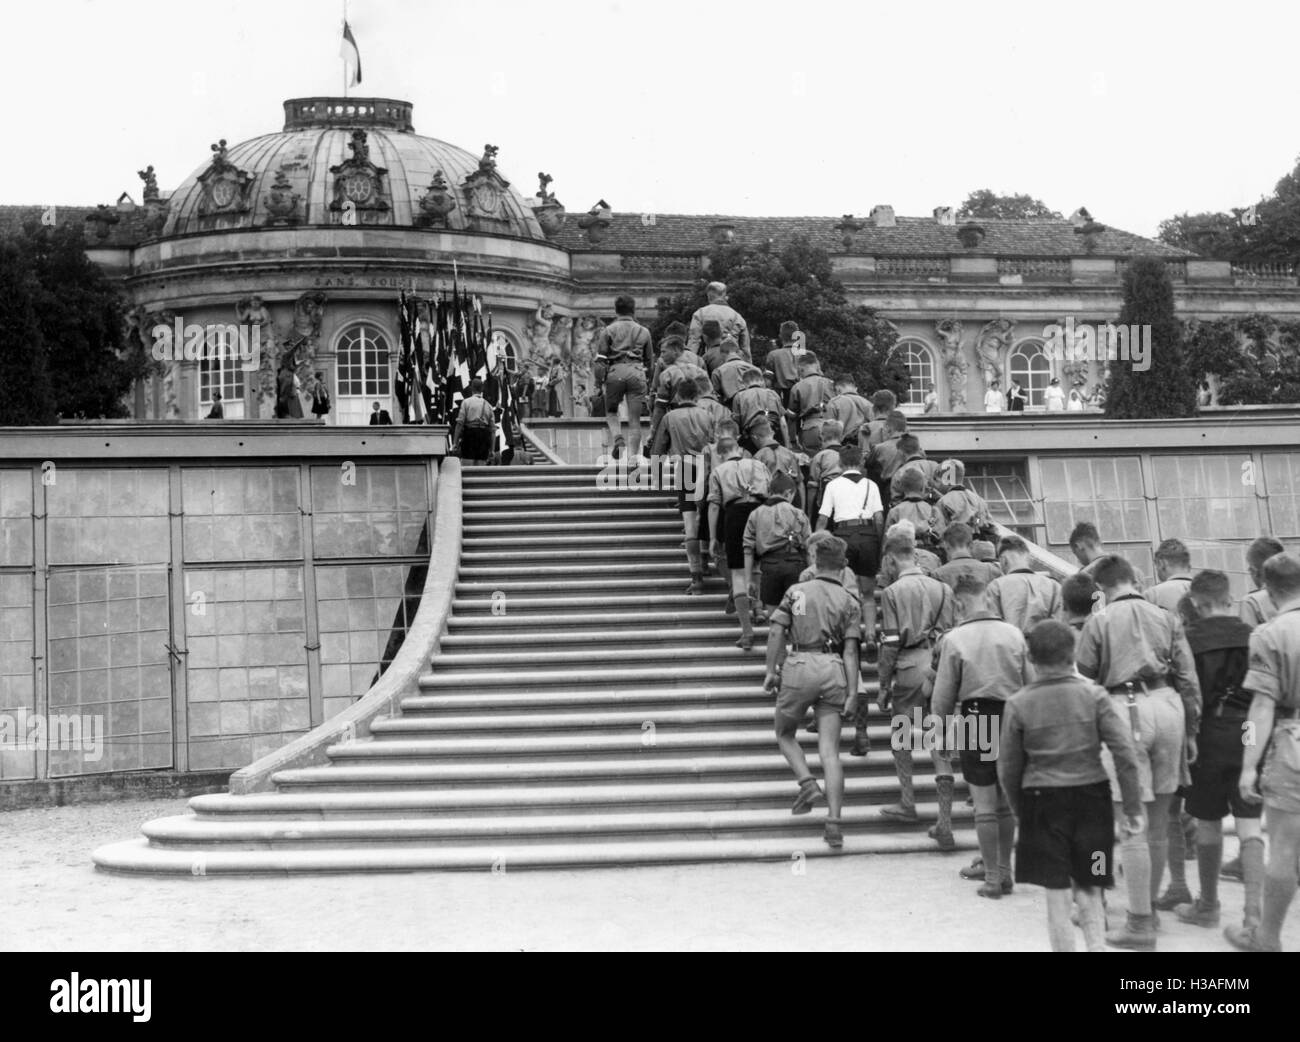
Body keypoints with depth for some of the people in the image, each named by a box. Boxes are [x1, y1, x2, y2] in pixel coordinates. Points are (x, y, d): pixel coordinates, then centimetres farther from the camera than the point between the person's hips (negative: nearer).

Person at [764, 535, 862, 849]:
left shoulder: (797, 591, 8)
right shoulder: (848, 601, 8)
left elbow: (776, 631, -2)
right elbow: (850, 649, 0)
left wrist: (771, 670, 1)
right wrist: (853, 692, -1)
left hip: (799, 665, -1)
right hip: (833, 671, 1)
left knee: (785, 734, 22)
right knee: (829, 750, 1)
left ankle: (808, 785, -1)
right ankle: (833, 822, -7)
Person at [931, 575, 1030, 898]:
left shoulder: (954, 639, -7)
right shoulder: (1013, 634, 1)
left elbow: (943, 695, -4)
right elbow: (1029, 684, 5)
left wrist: (942, 726, 13)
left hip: (975, 722, -3)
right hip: (1011, 721, 3)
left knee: (985, 804, 4)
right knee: (1006, 801, 14)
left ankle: (992, 877, 7)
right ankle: (1001, 869, 24)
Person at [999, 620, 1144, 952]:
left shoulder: (1018, 704, -5)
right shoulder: (1094, 695, -4)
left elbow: (1008, 768, 1)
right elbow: (1125, 752, -8)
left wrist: (1020, 812, 15)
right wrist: (1132, 806, -2)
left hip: (1043, 802, -1)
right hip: (1092, 797, 1)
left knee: (1057, 898, 6)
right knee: (1088, 892, 14)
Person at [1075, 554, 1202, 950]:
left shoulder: (1098, 622, 3)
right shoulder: (1166, 619, 13)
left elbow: (1084, 680, 4)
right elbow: (1188, 678, 9)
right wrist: (1190, 729, 13)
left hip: (1124, 710, -4)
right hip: (1167, 705, 4)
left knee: (1132, 824, -1)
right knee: (1158, 820, 16)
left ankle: (1140, 924, 0)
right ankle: (1148, 908, 28)